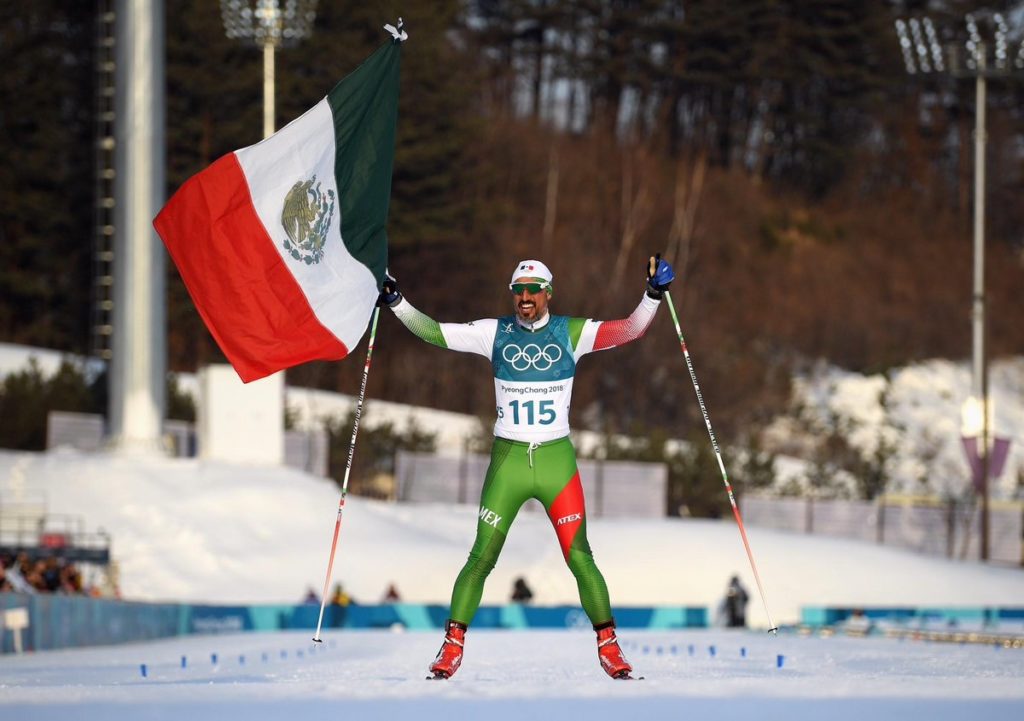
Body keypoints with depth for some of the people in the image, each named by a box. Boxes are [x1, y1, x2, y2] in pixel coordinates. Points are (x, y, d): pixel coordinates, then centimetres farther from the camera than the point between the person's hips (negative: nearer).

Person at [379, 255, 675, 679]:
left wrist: (653, 294, -20)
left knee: (579, 557, -3)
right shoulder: (494, 333, 4)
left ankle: (608, 647, 6)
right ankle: (452, 646, 6)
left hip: (557, 459, 0)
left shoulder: (571, 333, 2)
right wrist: (396, 303, -8)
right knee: (482, 557, -2)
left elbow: (629, 329, -6)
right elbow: (434, 332, 3)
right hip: (508, 459, 0)